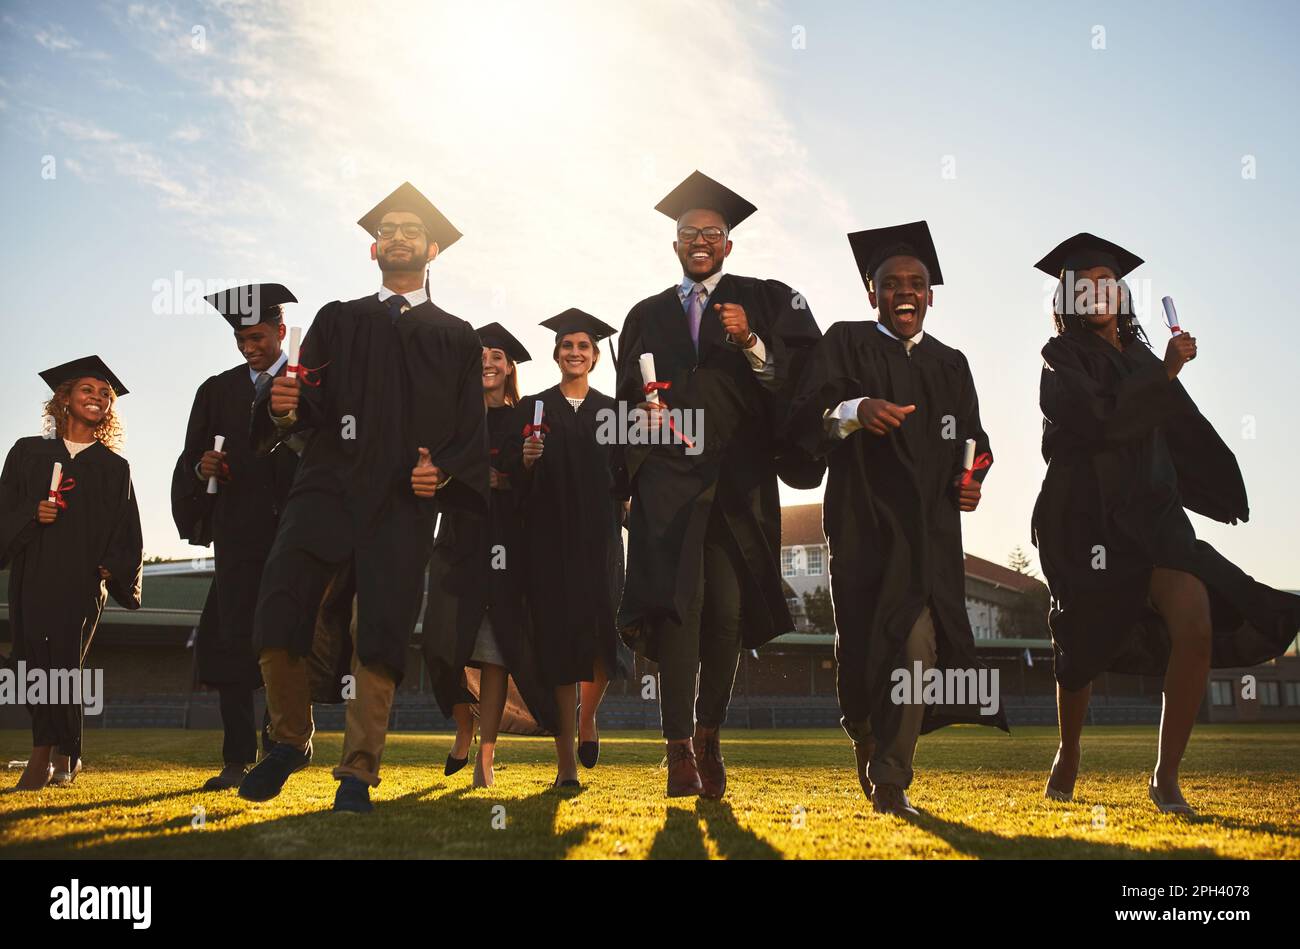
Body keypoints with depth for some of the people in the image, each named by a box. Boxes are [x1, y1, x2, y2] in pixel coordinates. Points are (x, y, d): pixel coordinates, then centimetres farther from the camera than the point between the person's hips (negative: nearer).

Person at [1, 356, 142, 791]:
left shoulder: (114, 467, 13)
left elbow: (126, 532, 11)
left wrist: (114, 567, -4)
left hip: (82, 578, -1)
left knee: (63, 662, -9)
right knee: (35, 661, -3)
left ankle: (47, 756, -3)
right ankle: (60, 755, 12)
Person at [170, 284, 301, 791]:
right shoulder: (217, 391, 17)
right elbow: (190, 457, 15)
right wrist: (201, 467, -7)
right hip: (239, 531, 2)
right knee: (233, 639, -2)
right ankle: (238, 760, 1)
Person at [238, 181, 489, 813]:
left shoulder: (455, 338, 16)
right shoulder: (337, 321, 19)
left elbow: (471, 429, 9)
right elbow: (311, 406, 8)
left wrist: (443, 470, -10)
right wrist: (286, 406, -15)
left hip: (403, 502, 0)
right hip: (328, 485, 1)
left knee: (381, 632, -6)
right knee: (279, 612, -14)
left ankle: (358, 772, 5)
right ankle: (289, 740, 9)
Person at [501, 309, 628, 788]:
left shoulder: (613, 411, 14)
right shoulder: (533, 409, 11)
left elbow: (627, 476, 9)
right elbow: (512, 474, 4)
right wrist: (527, 459, -16)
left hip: (599, 537, 1)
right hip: (549, 538, -1)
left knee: (602, 635, -11)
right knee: (558, 640, -5)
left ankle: (588, 716, 21)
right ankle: (566, 761, -1)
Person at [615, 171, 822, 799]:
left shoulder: (767, 301, 11)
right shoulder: (647, 317, 20)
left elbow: (801, 380, -2)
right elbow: (628, 400, 23)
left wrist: (752, 344, -16)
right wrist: (644, 415, 2)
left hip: (740, 481, -1)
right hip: (668, 478, 1)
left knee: (727, 609, -4)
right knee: (677, 600, -13)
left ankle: (709, 736, 12)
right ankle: (680, 748, -12)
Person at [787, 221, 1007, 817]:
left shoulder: (950, 365, 18)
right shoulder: (846, 344, 5)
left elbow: (971, 440, 21)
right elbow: (809, 412, -11)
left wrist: (971, 480, 0)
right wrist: (855, 409, -31)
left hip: (930, 525, 3)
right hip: (865, 517, -2)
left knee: (917, 640, -12)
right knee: (867, 639, -3)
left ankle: (888, 778, -2)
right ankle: (866, 733, 29)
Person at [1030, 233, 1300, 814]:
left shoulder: (1139, 357, 16)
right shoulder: (1063, 357, -1)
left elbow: (1174, 435, 24)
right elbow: (1097, 419, -17)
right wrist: (1167, 372, -10)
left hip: (1150, 509, 4)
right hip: (1087, 515, -4)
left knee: (1196, 630, -17)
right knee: (1084, 650, 7)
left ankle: (1165, 778, -7)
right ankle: (1067, 757, 35)